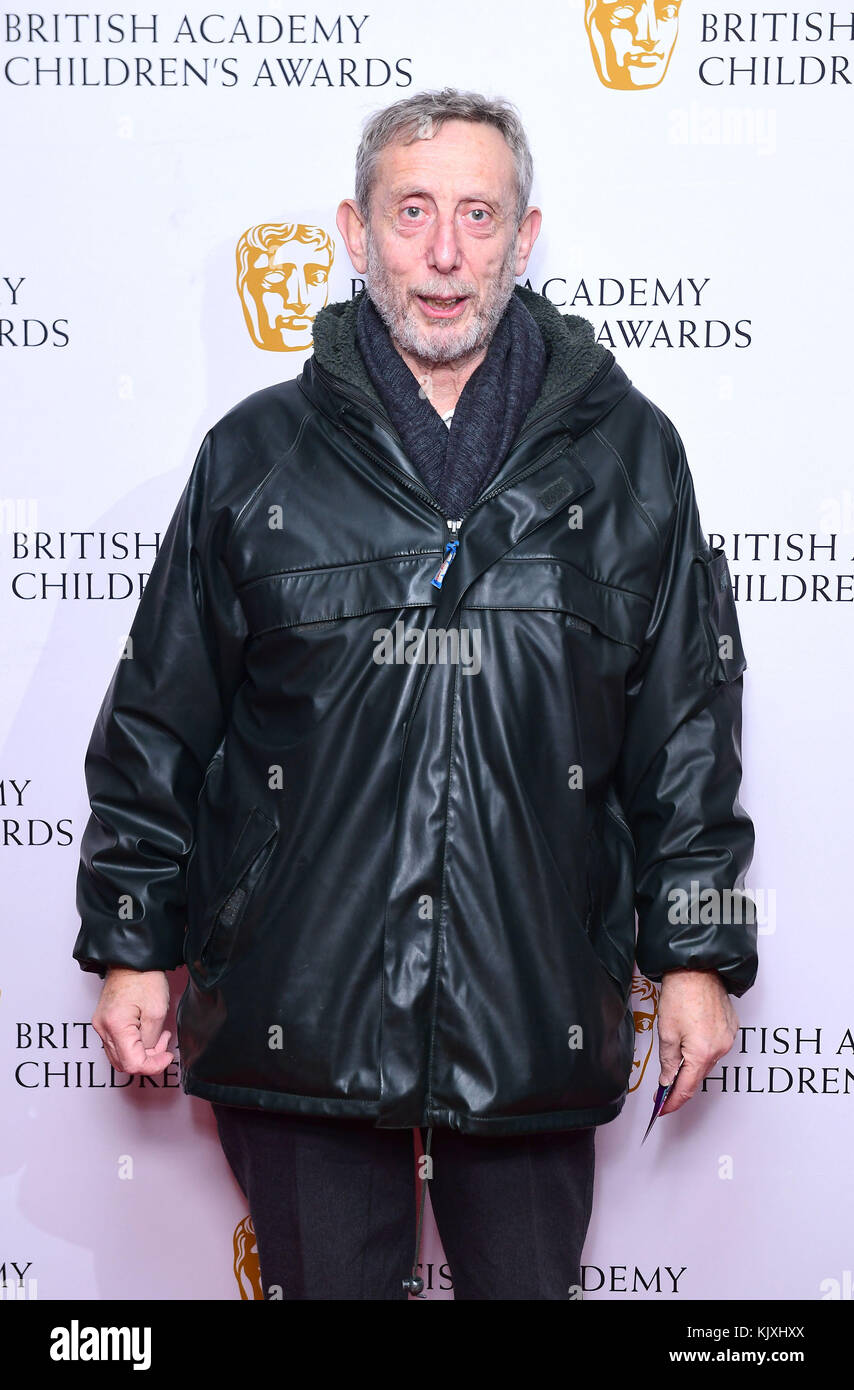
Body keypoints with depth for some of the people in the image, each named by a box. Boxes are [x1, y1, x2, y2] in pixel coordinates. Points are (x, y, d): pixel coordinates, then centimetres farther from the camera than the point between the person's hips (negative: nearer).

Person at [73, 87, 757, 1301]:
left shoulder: (625, 454, 3)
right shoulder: (257, 456, 2)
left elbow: (691, 728, 5)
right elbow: (159, 724, 6)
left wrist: (698, 953, 4)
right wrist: (132, 944, 5)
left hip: (541, 1012, 1)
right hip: (297, 1007, 0)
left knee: (530, 1281, 14)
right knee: (330, 1285, 12)